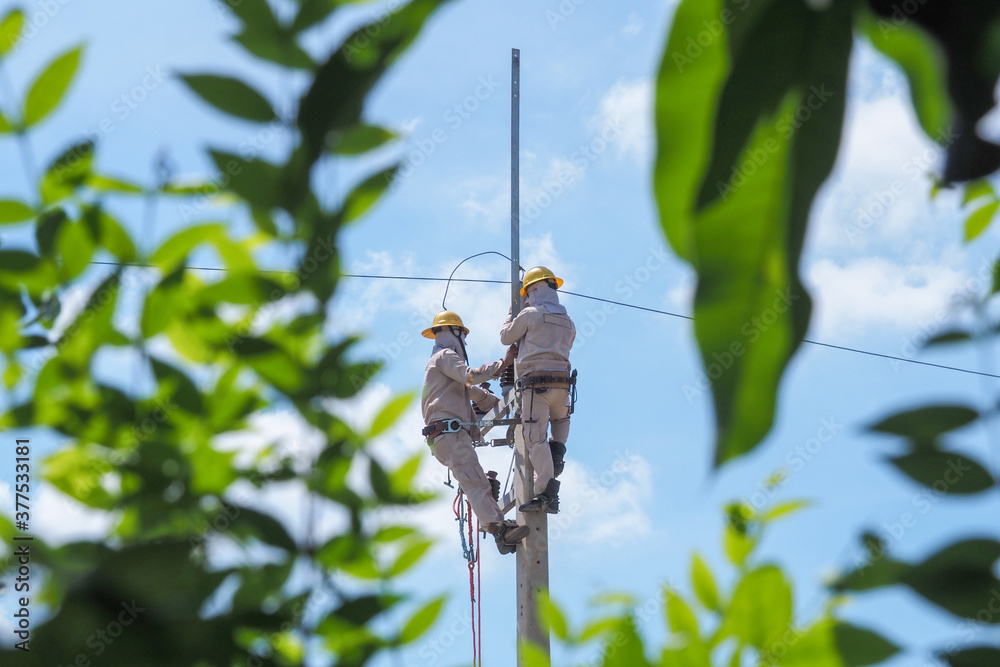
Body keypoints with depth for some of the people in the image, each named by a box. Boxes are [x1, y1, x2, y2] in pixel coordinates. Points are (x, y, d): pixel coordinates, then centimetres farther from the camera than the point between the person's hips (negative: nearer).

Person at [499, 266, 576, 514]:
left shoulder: (530, 314, -1)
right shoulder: (567, 321, 17)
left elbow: (506, 337, 12)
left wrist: (510, 316, 30)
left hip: (536, 383, -6)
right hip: (562, 382, 6)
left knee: (536, 439, -9)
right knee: (561, 420, 36)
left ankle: (546, 493, -20)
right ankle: (557, 454, 10)